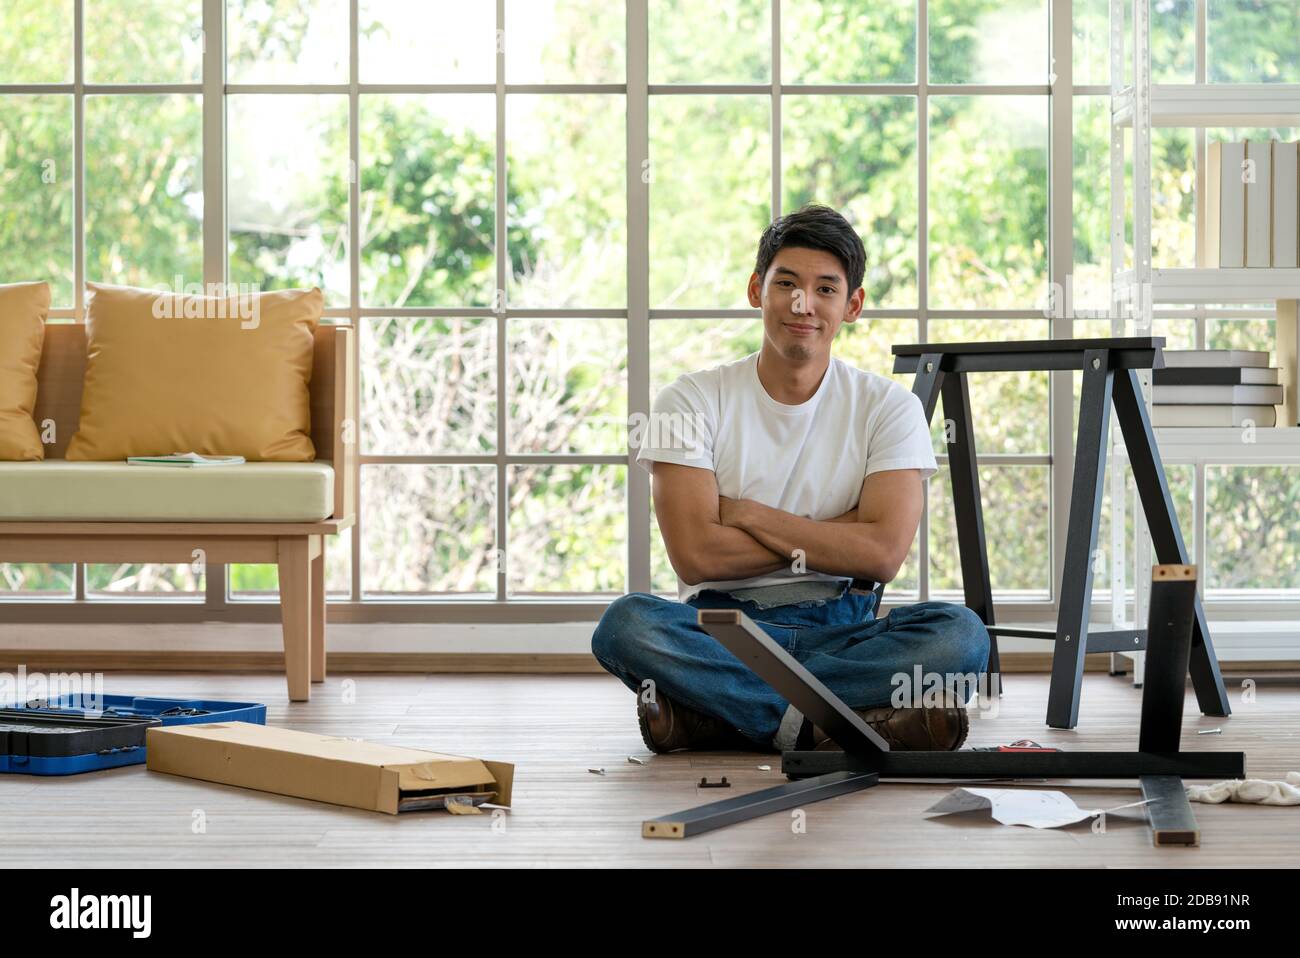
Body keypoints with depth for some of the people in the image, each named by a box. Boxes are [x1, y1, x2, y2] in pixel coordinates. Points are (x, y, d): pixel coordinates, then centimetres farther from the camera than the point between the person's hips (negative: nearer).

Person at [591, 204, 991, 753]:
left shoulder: (887, 406, 5)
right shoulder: (692, 402, 2)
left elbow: (883, 554, -10)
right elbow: (695, 555, -11)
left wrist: (747, 513, -8)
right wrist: (829, 539, -8)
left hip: (840, 630, 2)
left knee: (959, 632, -30)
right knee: (626, 624, -33)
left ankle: (701, 712, -30)